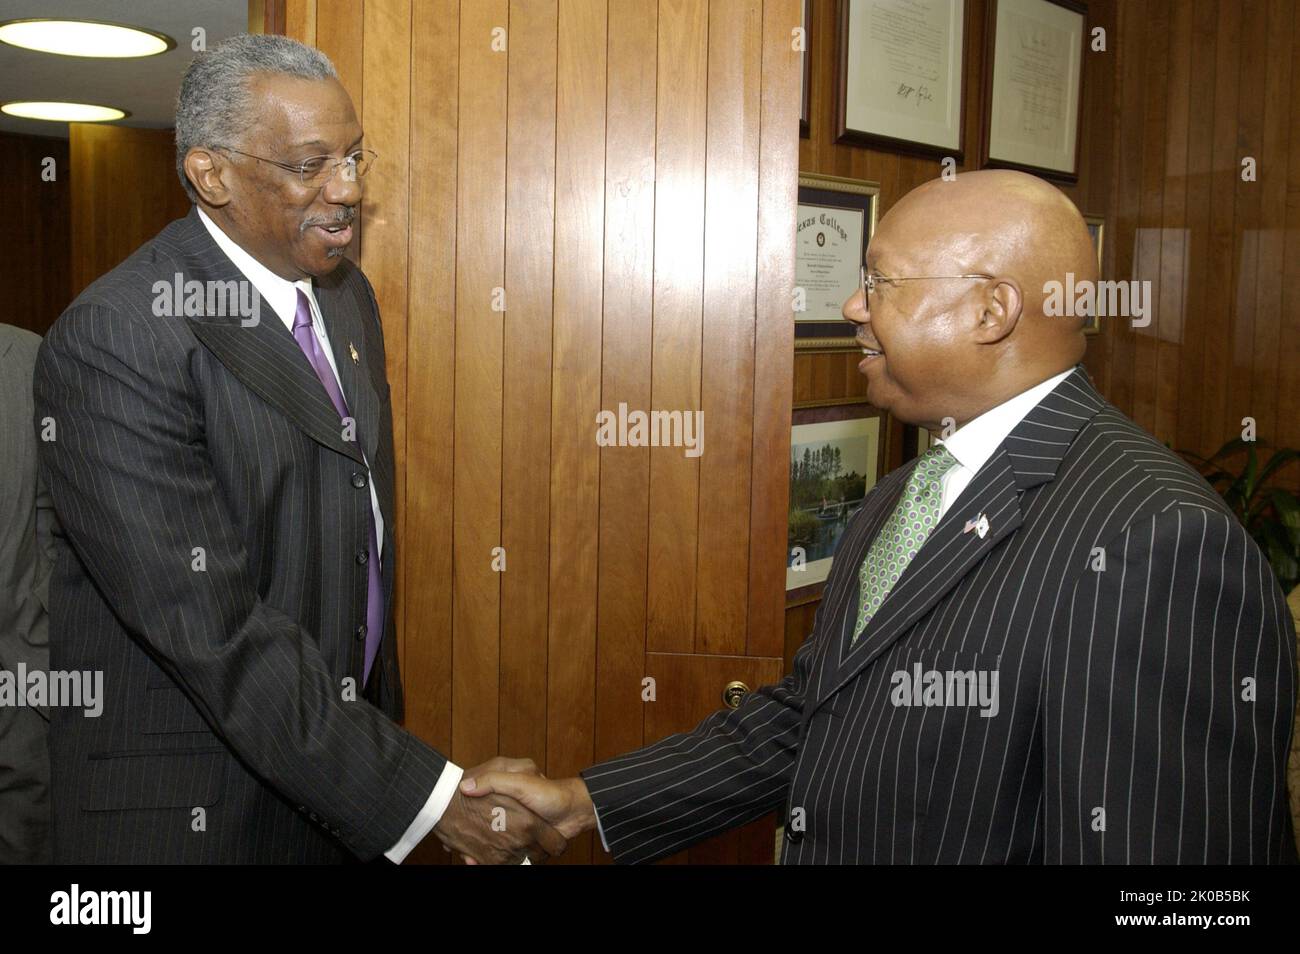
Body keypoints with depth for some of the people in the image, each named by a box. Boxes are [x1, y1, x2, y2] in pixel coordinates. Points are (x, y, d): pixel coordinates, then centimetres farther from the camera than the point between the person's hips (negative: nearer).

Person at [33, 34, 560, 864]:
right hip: (190, 805, -6)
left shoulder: (348, 295, 5)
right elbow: (212, 631, -26)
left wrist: (383, 710, 13)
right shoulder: (114, 343, -21)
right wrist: (430, 800, -25)